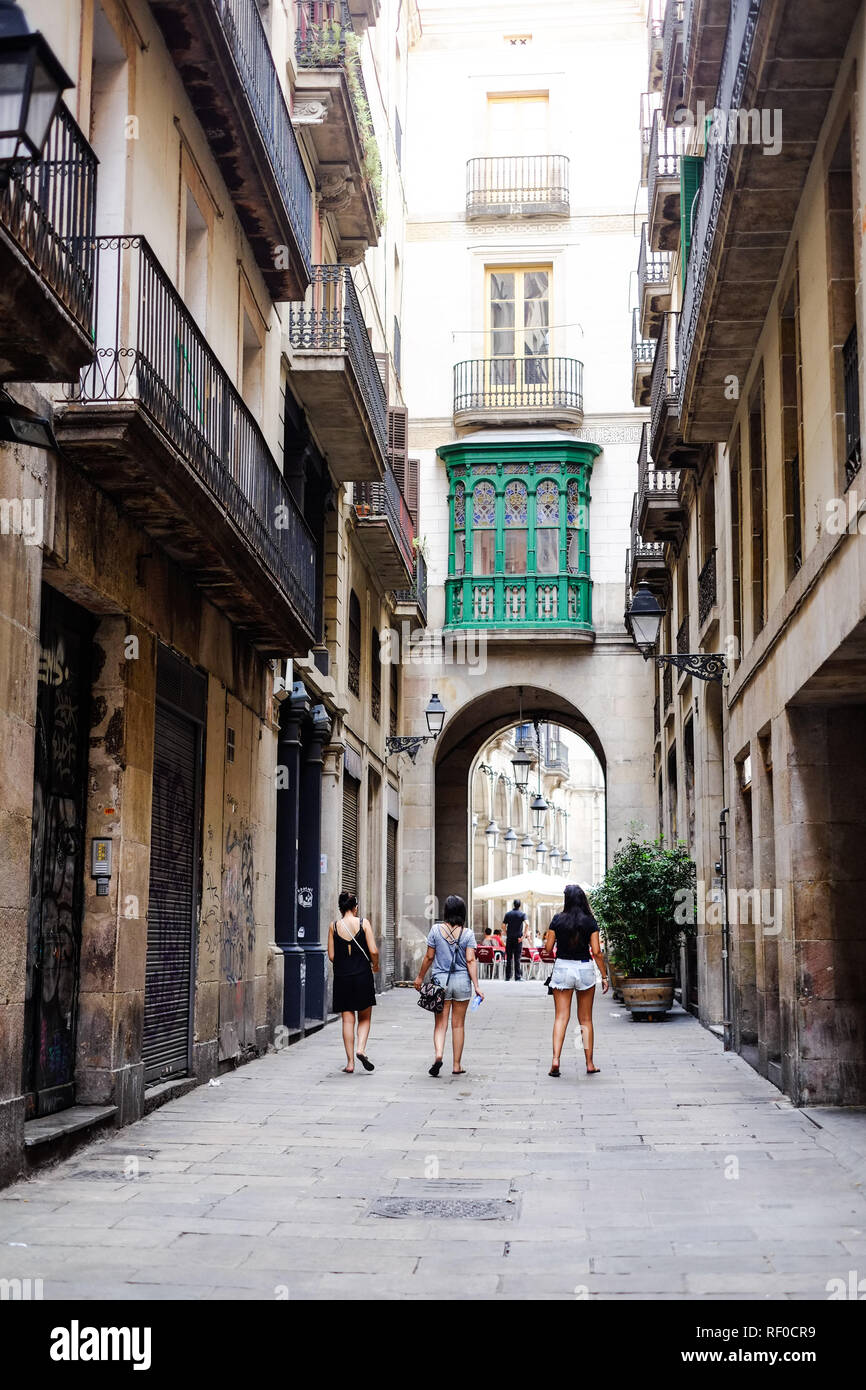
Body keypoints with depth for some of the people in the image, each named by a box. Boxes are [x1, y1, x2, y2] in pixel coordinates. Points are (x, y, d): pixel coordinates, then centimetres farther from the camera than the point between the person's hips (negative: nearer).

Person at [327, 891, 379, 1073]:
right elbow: (373, 951, -9)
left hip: (342, 977, 2)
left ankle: (350, 1062, 5)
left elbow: (331, 956, 2)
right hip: (362, 976, -2)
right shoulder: (363, 923, -4)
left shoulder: (333, 926, 1)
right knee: (365, 1018, 12)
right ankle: (361, 1049, -10)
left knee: (347, 1020, 6)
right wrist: (375, 965, 11)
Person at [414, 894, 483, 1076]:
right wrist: (476, 986, -8)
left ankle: (438, 1055, -20)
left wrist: (420, 977, 14)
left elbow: (429, 957, 1)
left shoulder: (436, 929, -3)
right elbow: (470, 961, -9)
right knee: (458, 1025, 10)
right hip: (462, 980, 0)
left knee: (440, 1023, 5)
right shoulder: (468, 933, -4)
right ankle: (457, 1066, 15)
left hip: (440, 980, 0)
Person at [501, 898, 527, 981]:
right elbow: (526, 924, -18)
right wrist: (524, 935, -13)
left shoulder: (508, 914, 5)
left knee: (509, 958, 7)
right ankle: (517, 977, -2)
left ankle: (508, 976, 8)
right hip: (518, 939, -2)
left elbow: (503, 926, 0)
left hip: (509, 938, 2)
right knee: (517, 958, 1)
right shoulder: (522, 914, -2)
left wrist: (507, 934, 10)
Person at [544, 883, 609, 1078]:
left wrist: (550, 935, 18)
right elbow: (597, 952, -6)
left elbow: (548, 948, -1)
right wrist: (604, 976, 1)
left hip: (562, 967, 0)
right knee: (586, 1019, 10)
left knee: (561, 1017, 1)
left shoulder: (558, 919, -4)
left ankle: (555, 1060, -13)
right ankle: (590, 1064, 14)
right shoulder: (590, 921, -4)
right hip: (585, 968, 0)